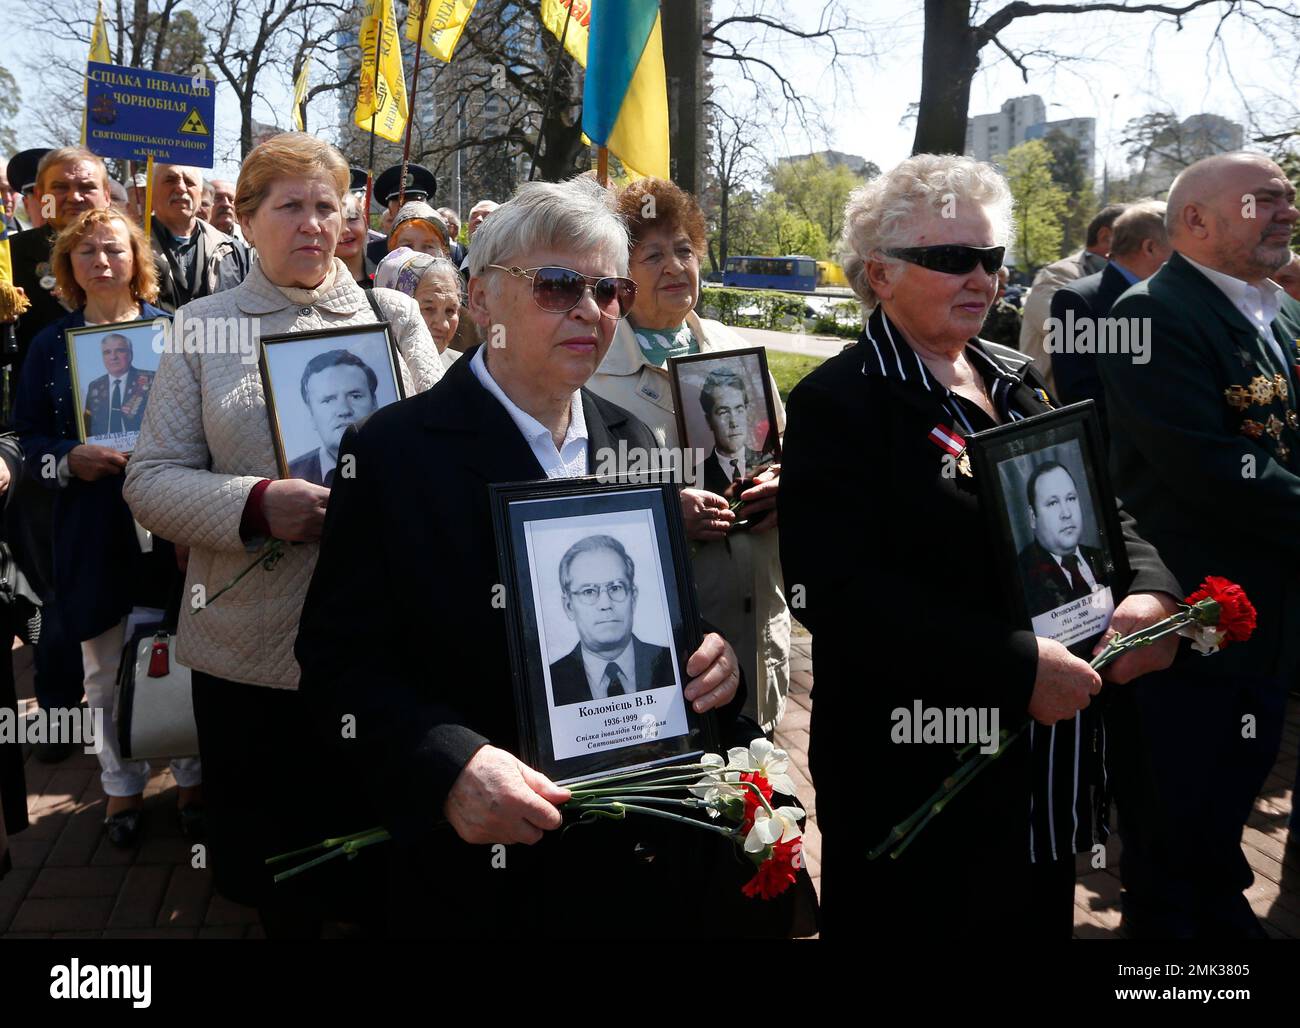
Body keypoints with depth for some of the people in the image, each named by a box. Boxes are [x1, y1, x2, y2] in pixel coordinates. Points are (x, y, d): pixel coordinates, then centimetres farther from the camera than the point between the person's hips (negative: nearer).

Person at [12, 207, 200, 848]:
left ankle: (193, 777, 24)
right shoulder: (51, 343, 7)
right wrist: (69, 458, -15)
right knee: (105, 669, 10)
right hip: (91, 526, 1)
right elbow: (30, 435, 5)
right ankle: (123, 785, 27)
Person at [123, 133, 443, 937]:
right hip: (252, 649, 0)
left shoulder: (395, 316, 7)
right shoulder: (204, 325, 4)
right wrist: (256, 505, -18)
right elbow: (151, 478, 0)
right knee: (273, 878, 14)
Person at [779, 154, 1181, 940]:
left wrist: (1151, 590, -8)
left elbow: (1104, 511, 15)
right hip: (918, 780, -6)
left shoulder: (1021, 383, 9)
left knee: (1040, 920, 21)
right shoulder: (839, 403, -13)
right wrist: (1015, 666, -26)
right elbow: (837, 589, -23)